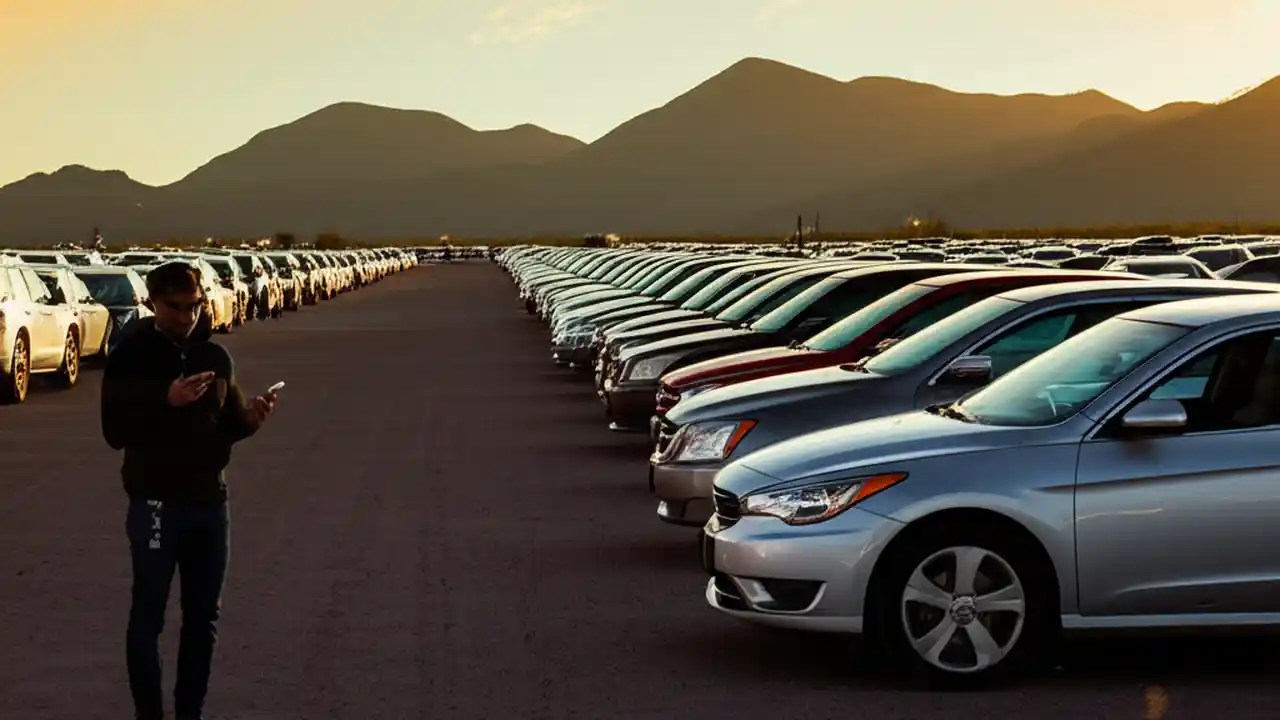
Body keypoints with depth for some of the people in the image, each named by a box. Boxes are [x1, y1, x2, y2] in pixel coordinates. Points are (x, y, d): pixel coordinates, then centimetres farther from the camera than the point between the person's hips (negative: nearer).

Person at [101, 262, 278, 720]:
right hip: (156, 504, -5)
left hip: (210, 502, 5)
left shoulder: (215, 357, 7)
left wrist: (250, 419, -9)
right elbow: (115, 432, -13)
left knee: (204, 615, 11)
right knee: (149, 616, 1)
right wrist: (166, 402, -26)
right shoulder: (131, 358, -7)